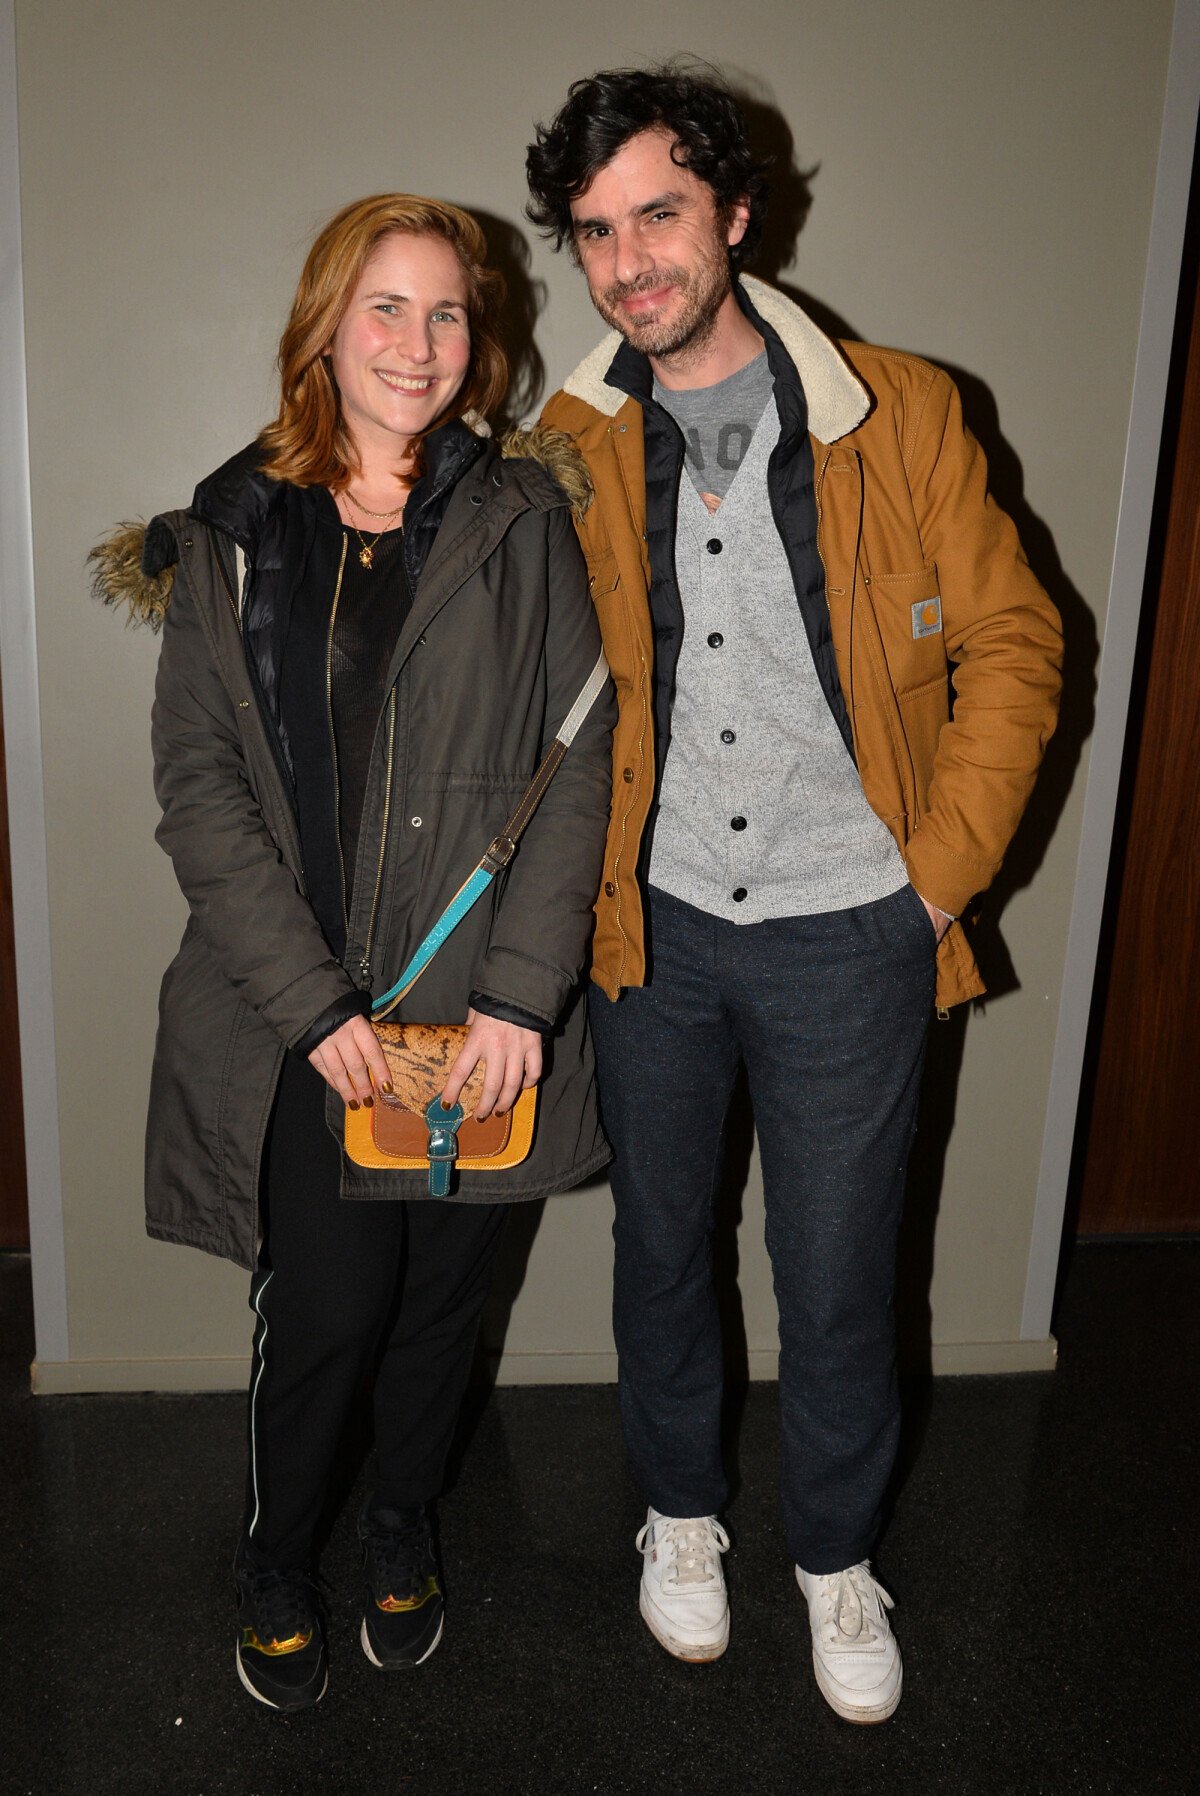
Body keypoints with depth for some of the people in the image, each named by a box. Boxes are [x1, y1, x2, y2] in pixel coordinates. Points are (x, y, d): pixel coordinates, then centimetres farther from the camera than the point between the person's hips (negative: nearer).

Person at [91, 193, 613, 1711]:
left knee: (443, 1298, 15)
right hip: (307, 1027, -1)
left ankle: (404, 1531, 44)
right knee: (326, 1312, 4)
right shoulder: (232, 536, 2)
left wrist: (522, 990, -11)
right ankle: (274, 1567, 35)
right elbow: (201, 789, -3)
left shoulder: (523, 522, 2)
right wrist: (312, 1002, -11)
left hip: (485, 1017, 1)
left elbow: (576, 766, -3)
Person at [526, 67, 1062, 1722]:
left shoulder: (899, 416, -5)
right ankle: (682, 1510, 44)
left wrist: (942, 870, -6)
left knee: (838, 1279, 10)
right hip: (652, 923, 2)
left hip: (847, 932, -1)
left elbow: (1013, 643, -1)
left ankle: (838, 1553, 39)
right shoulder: (570, 449, 0)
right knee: (662, 1247, 17)